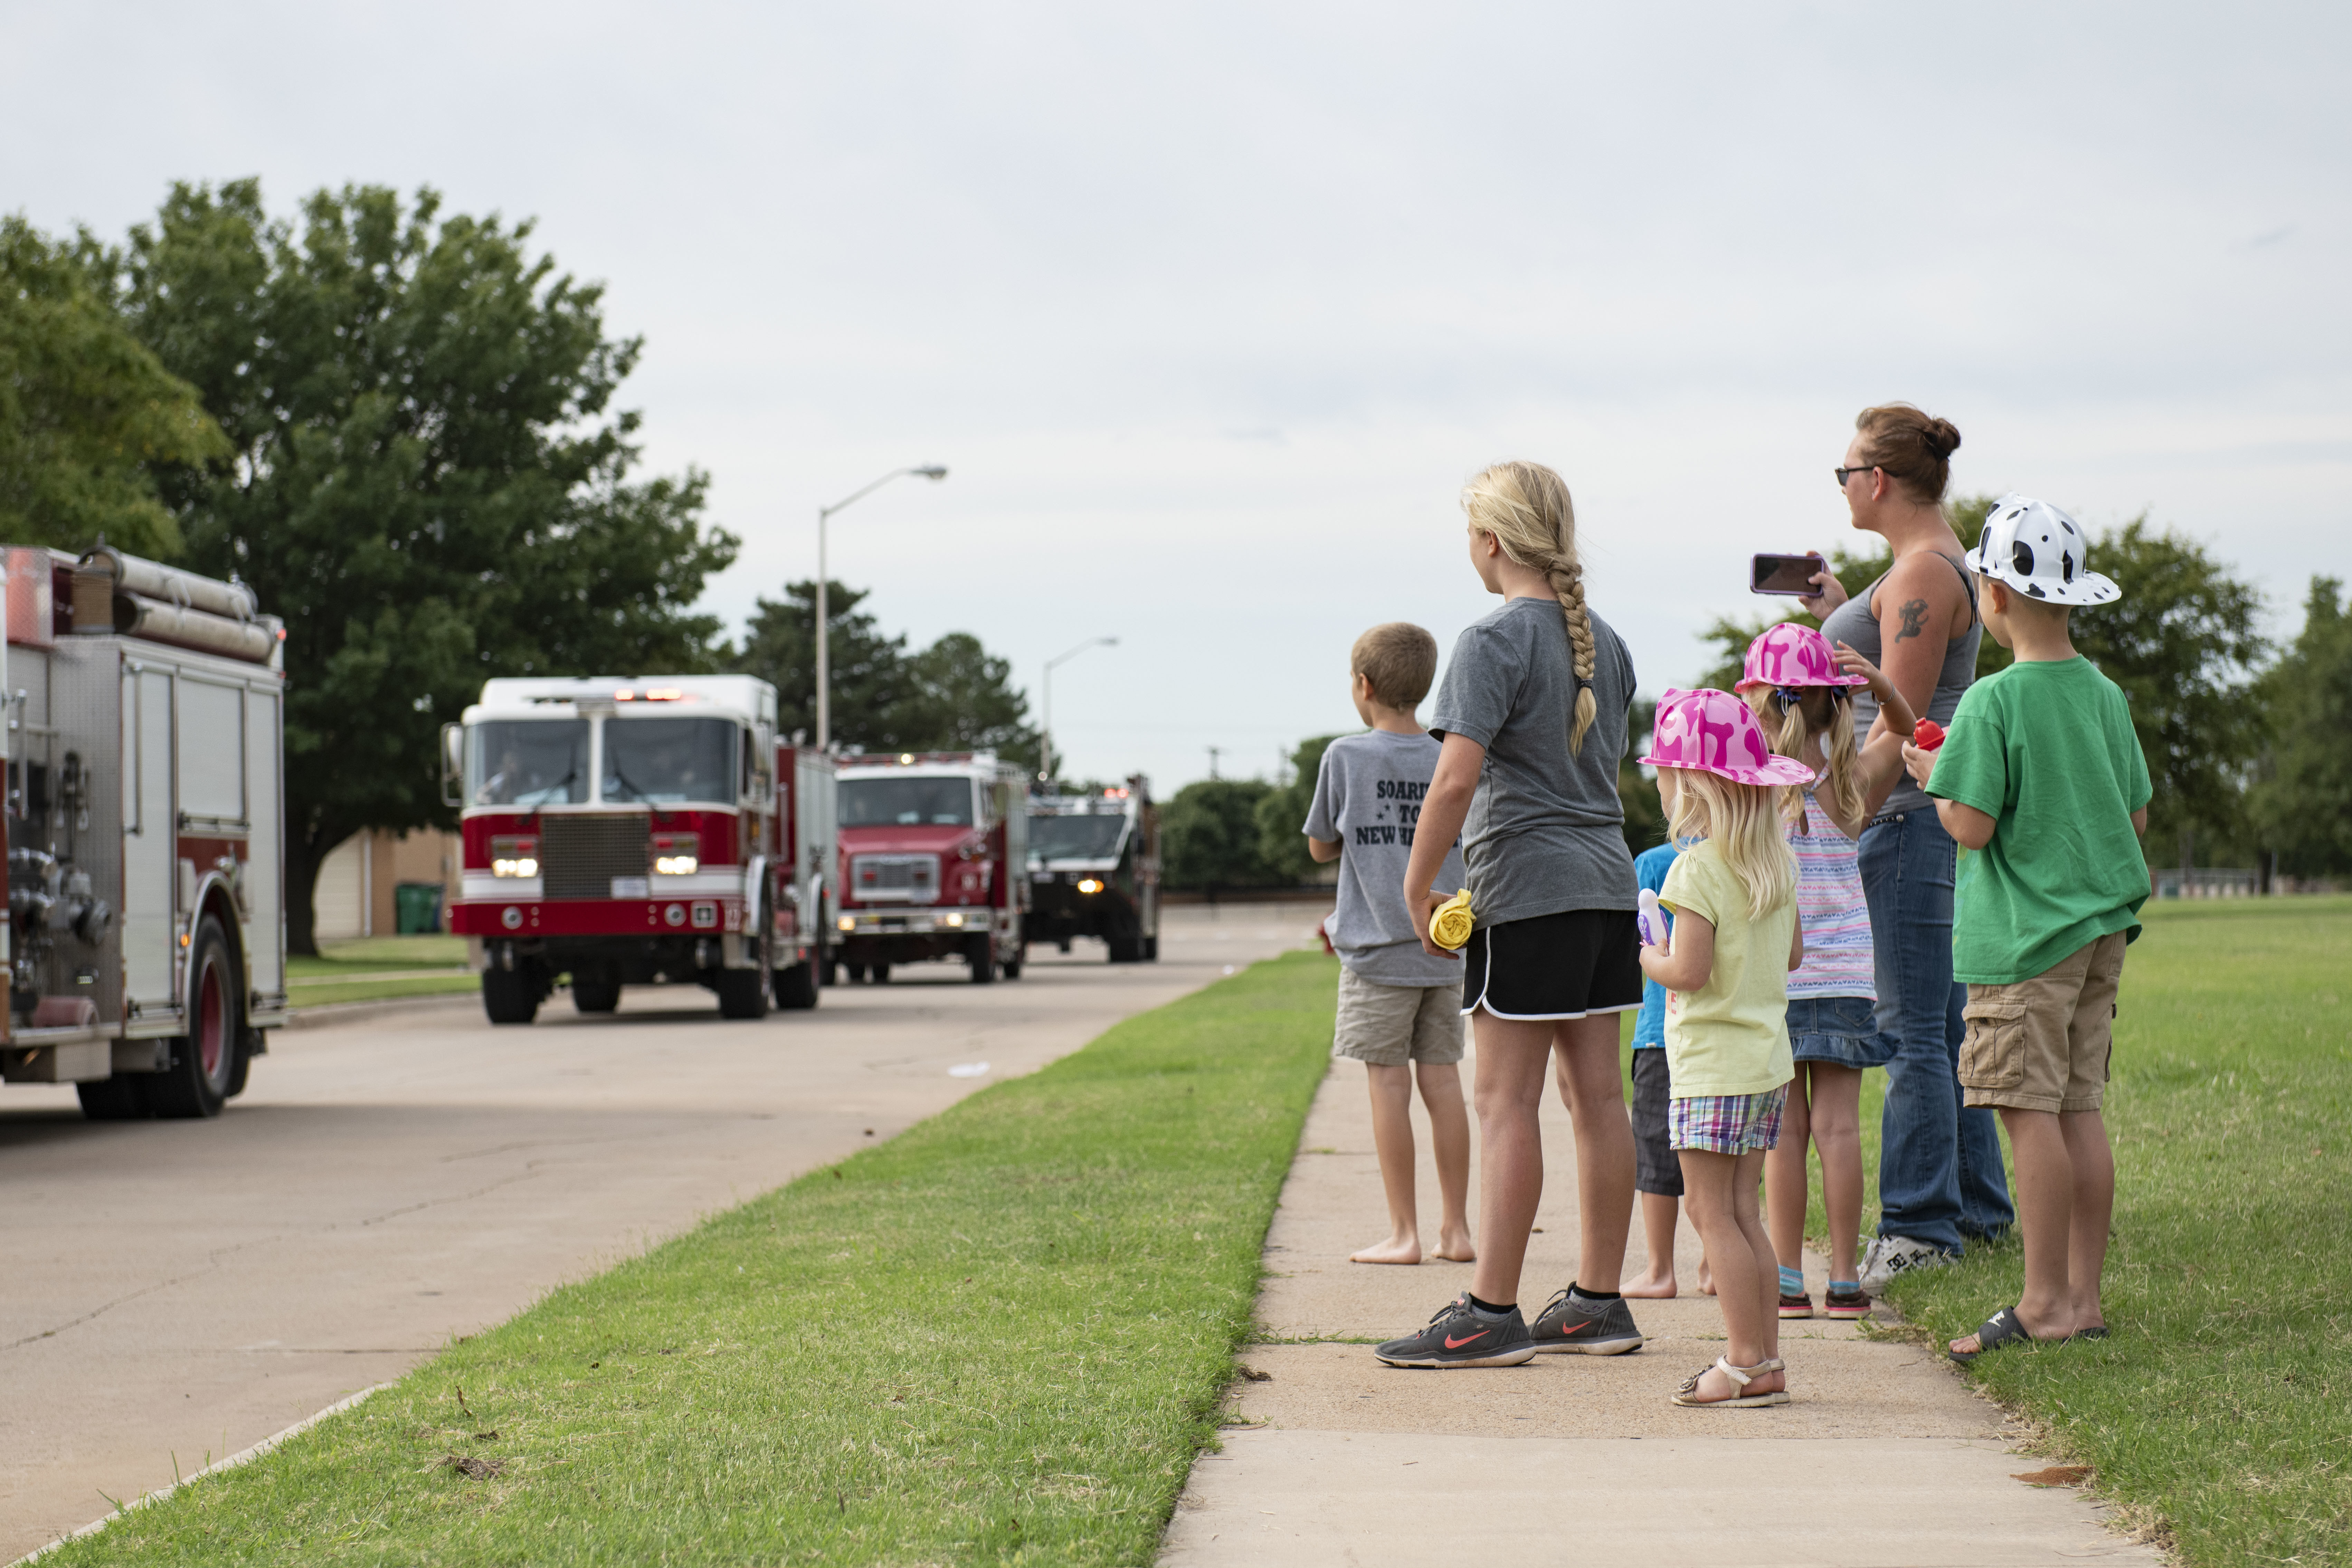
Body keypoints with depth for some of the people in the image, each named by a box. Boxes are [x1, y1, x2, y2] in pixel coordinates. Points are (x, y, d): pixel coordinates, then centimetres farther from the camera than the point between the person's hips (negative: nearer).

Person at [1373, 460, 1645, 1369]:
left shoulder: (1495, 642, -11)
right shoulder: (1606, 644, 14)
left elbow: (1457, 776, -19)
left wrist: (1417, 886, -11)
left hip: (1525, 887, -8)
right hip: (1607, 882, 8)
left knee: (1506, 1100, -5)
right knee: (1596, 1094, 9)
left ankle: (1491, 1316, -5)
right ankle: (1598, 1304, 13)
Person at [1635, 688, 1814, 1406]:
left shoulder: (1699, 868, -16)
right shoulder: (1778, 862, 7)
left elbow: (1689, 971, -21)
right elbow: (1792, 954, 16)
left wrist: (1647, 958, -3)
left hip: (1713, 1067, -8)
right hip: (1769, 1060, 8)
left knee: (1714, 1216, -2)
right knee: (1742, 1214, 12)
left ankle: (1747, 1362, -4)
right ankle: (1765, 1358, 12)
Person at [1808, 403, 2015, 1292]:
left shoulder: (1923, 574, -14)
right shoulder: (1933, 566, 17)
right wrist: (1839, 617, 23)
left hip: (1907, 815, -11)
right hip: (1916, 816, 11)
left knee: (1913, 1029, -8)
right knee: (1940, 1022, 14)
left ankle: (1921, 1226, -7)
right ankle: (1976, 1209, 19)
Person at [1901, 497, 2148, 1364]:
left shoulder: (1993, 702, -14)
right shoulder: (2106, 696, 7)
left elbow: (1971, 826, -16)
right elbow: (2136, 814, 14)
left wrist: (1930, 775, 1)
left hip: (2025, 935, -7)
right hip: (2101, 926, 7)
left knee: (2030, 1111, -4)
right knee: (2080, 1109, 9)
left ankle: (2045, 1302, -3)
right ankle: (2083, 1297, 12)